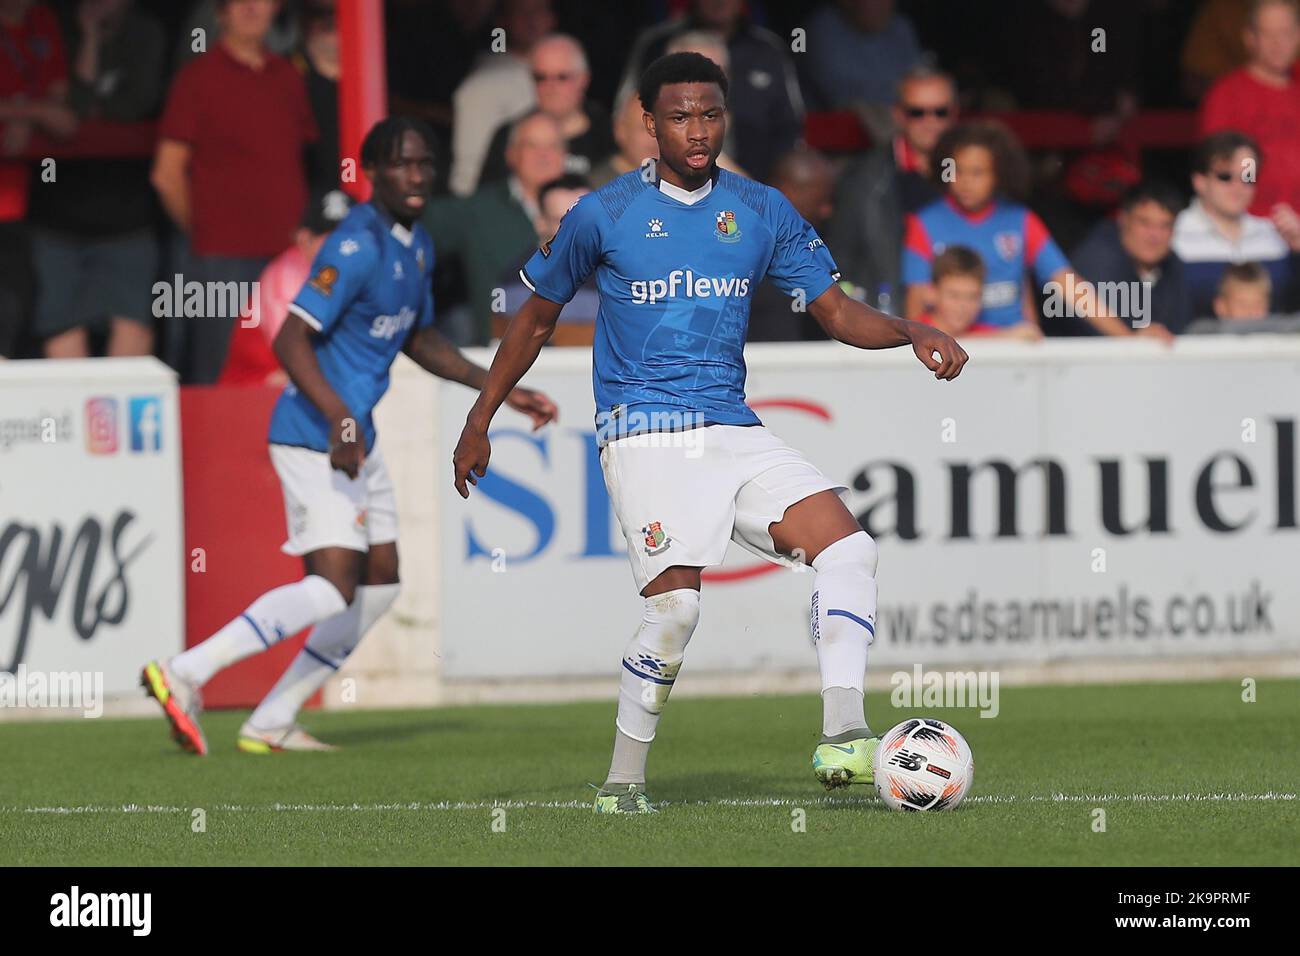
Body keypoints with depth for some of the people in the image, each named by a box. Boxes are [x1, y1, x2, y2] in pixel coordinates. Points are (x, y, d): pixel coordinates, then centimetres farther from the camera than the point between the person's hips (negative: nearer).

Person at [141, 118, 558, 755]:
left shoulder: (416, 246, 13)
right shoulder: (356, 248, -18)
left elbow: (419, 340, 28)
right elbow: (291, 341, -25)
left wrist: (500, 390, 25)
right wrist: (340, 418, -36)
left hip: (356, 439, 10)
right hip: (316, 437, -10)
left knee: (380, 583, 10)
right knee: (333, 588, -18)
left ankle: (272, 723, 13)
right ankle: (185, 674, -18)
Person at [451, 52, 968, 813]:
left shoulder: (762, 212, 9)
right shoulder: (604, 216, 1)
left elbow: (836, 310, 8)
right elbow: (537, 320, 12)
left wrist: (913, 334, -12)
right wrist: (479, 424, 13)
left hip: (734, 431, 4)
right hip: (645, 432, -4)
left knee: (849, 549, -17)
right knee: (676, 601, -19)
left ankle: (842, 739, -21)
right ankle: (624, 783, -4)